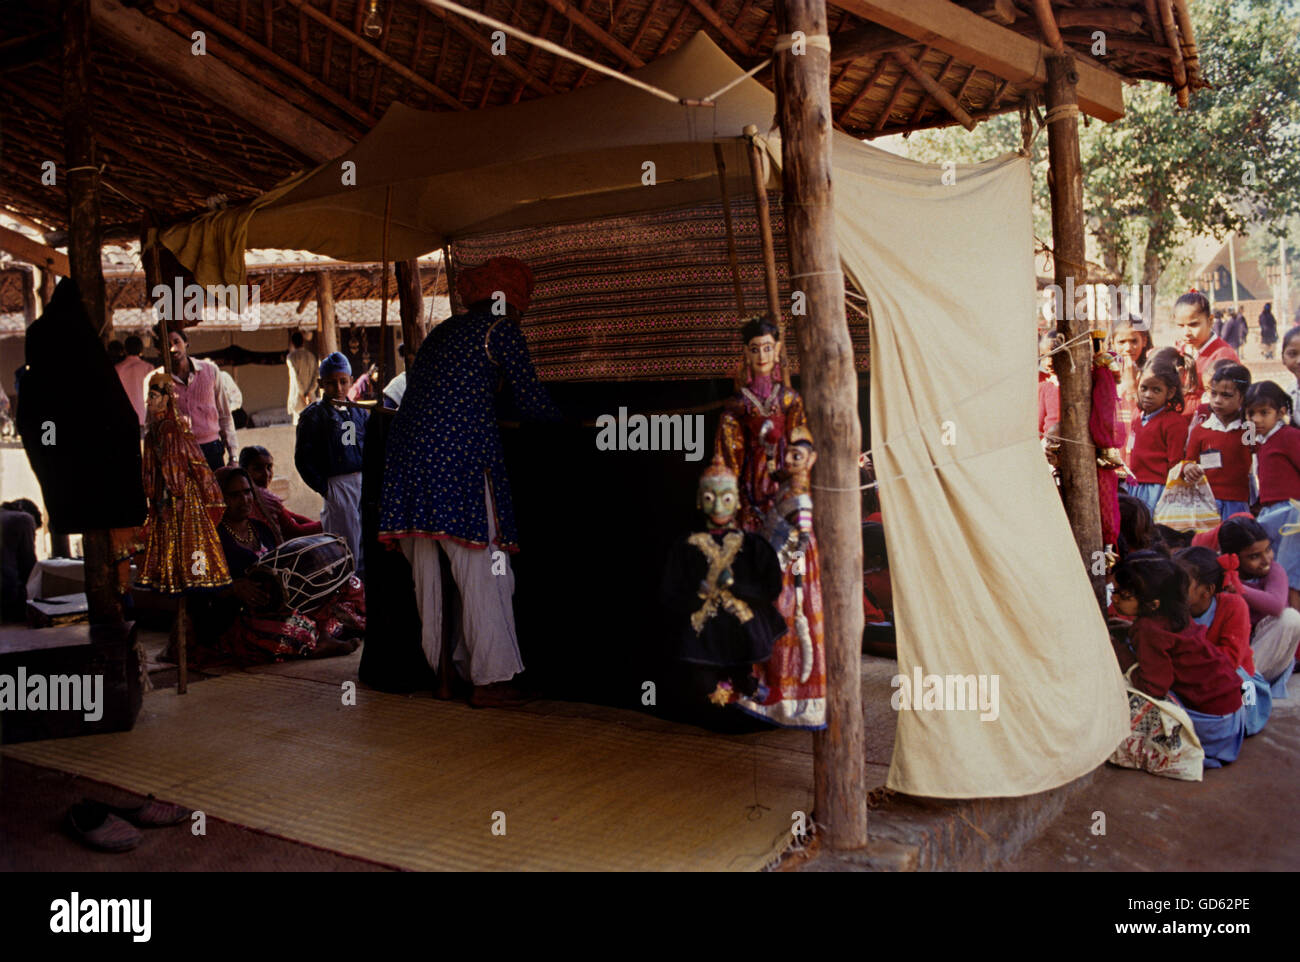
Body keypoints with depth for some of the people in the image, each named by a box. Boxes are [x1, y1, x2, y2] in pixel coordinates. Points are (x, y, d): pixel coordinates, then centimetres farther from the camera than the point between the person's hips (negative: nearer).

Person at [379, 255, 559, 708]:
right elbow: (532, 403, 4)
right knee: (481, 566, -5)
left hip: (410, 450, 8)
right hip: (460, 457, -7)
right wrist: (567, 421, 22)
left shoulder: (441, 331, 25)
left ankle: (444, 670, 17)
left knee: (429, 571, 10)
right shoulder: (502, 332, 4)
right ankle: (491, 677, -4)